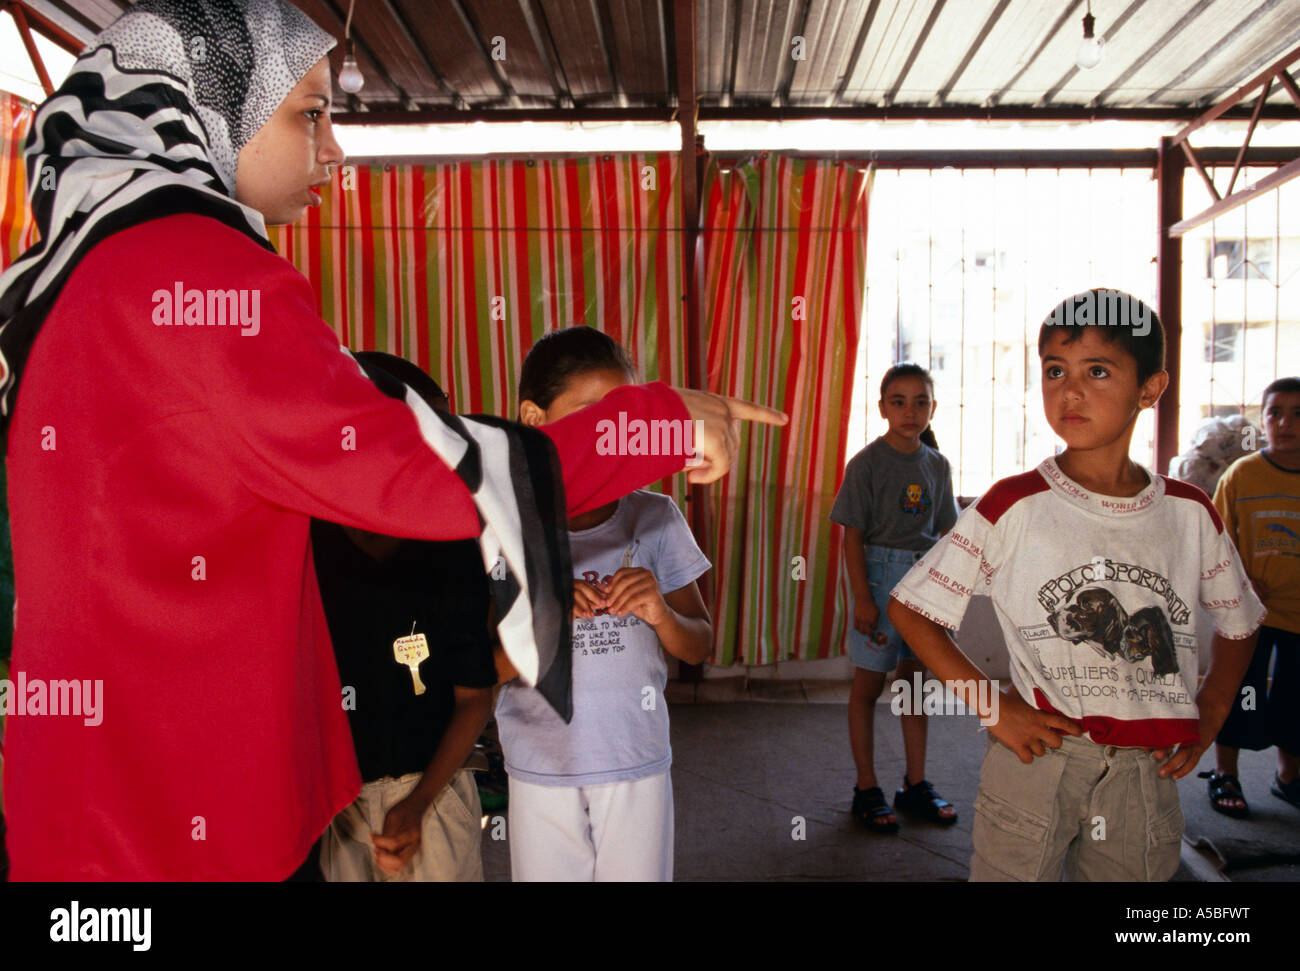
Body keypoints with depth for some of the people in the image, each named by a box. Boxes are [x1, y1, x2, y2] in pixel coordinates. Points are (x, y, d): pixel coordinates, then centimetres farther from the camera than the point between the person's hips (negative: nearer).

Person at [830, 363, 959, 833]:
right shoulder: (867, 463, -9)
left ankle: (915, 785, 26)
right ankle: (867, 789, 15)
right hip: (880, 573, -5)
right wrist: (863, 598, -15)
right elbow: (853, 535, -10)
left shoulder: (937, 465, 6)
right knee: (868, 684, 4)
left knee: (916, 680, 13)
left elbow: (945, 534, 12)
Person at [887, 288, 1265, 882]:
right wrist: (990, 707, -10)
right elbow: (909, 609, -5)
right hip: (1036, 760, -3)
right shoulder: (1014, 506, -8)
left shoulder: (1190, 512, 3)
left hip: (1146, 775, 3)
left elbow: (1238, 625, 19)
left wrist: (1209, 715, 6)